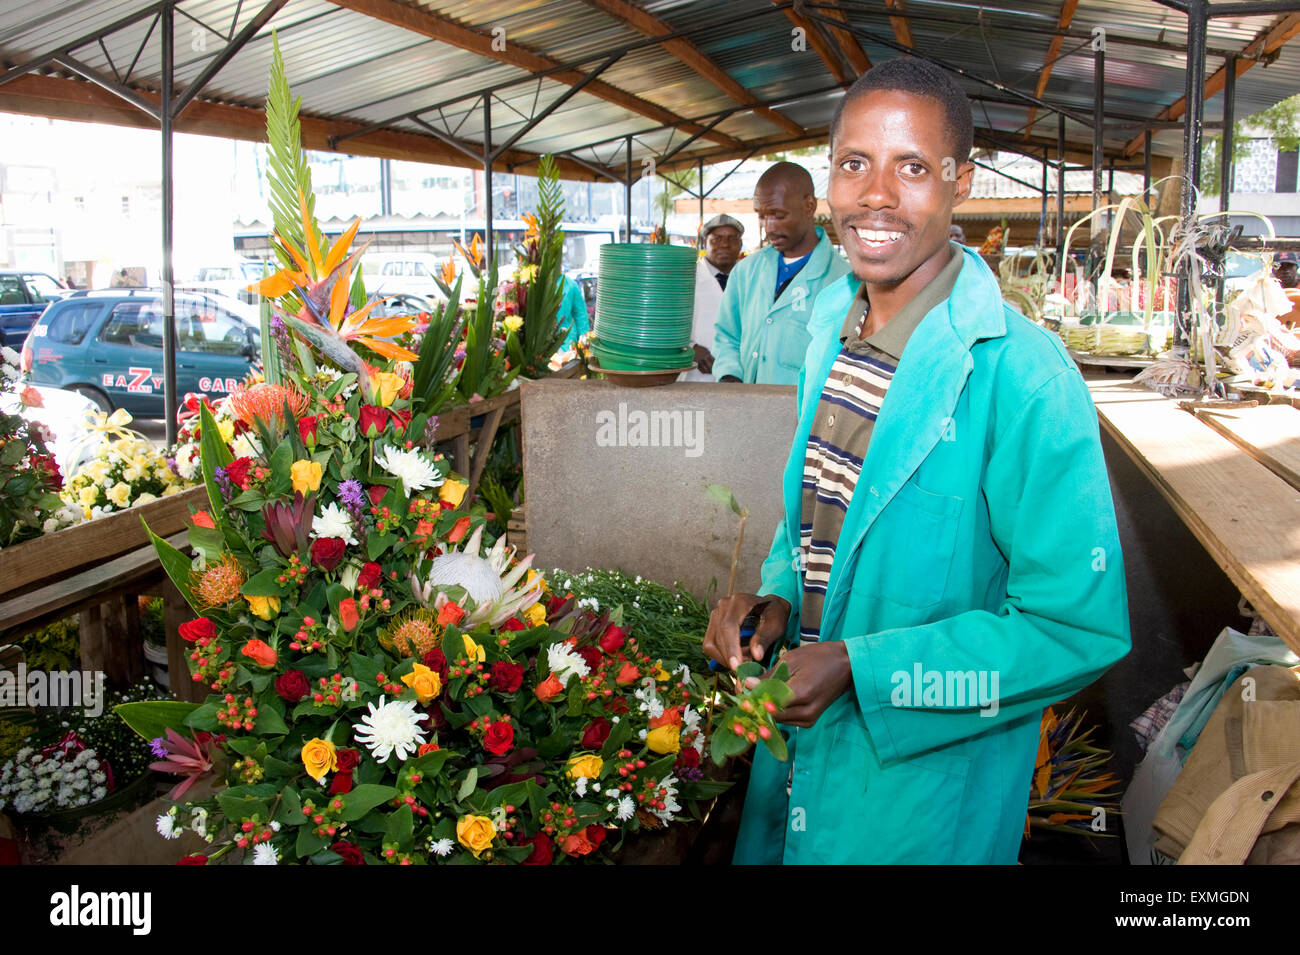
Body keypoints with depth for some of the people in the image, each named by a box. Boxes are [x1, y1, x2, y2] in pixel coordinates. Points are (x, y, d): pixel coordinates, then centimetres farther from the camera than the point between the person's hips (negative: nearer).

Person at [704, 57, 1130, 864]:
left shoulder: (1023, 374, -24)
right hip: (799, 735, 7)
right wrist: (778, 596, -7)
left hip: (930, 777, -6)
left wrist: (859, 667, -24)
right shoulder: (831, 326, 1)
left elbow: (1080, 627, -23)